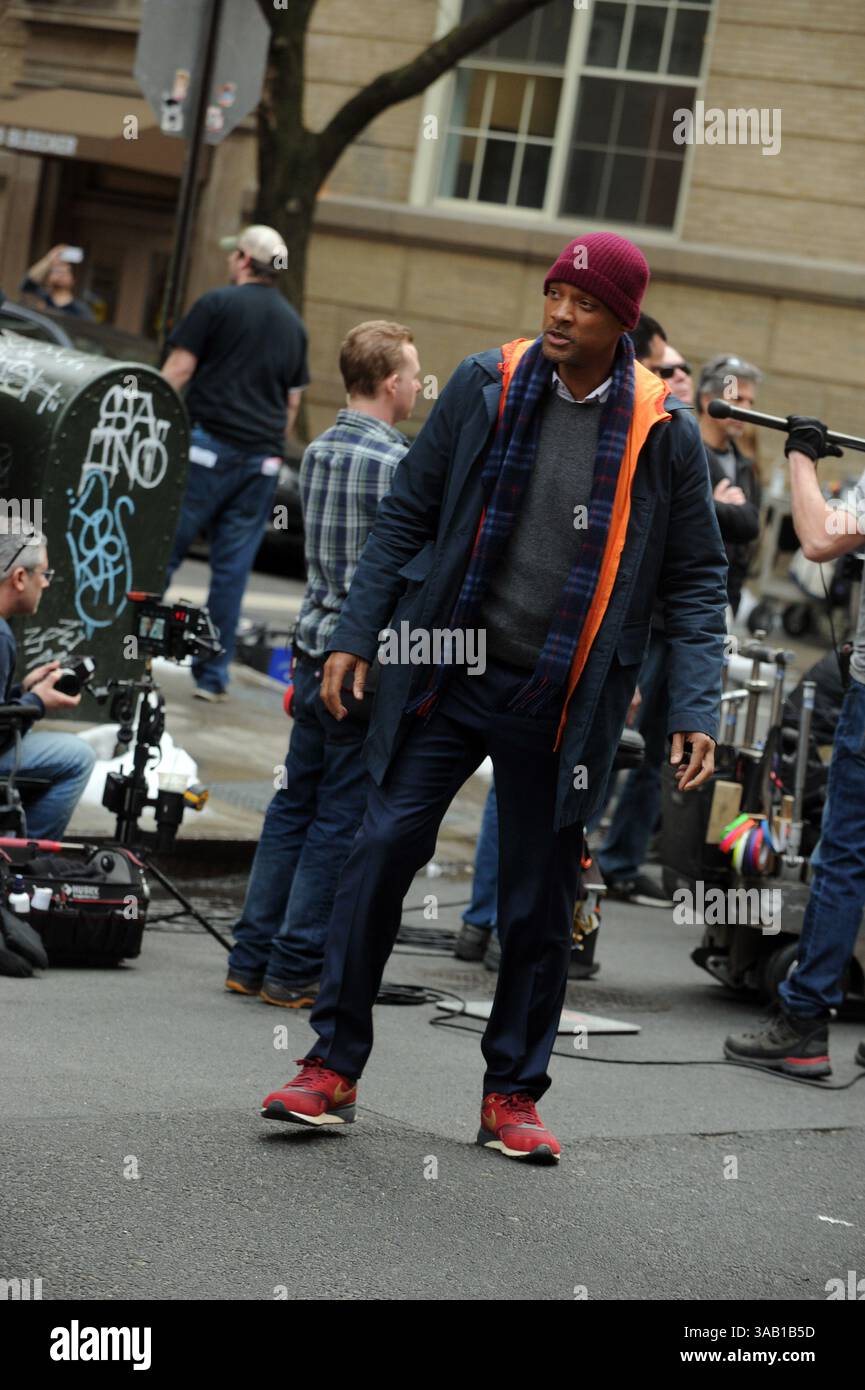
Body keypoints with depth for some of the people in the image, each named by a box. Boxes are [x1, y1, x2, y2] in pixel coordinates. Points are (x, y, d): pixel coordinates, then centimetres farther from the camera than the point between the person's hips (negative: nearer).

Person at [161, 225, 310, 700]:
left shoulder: (217, 304, -2)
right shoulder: (293, 323, 15)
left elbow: (178, 369, -6)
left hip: (210, 443, -5)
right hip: (262, 457, 5)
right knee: (233, 566, 4)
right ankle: (213, 674, 4)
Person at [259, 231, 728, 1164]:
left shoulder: (663, 433, -3)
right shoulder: (486, 386, 0)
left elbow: (696, 581, 3)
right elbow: (407, 514, 6)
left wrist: (694, 709, -6)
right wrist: (355, 634, 1)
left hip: (561, 703, 0)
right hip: (447, 671, 1)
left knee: (539, 904, 6)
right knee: (381, 851, -6)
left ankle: (512, 1097, 20)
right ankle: (333, 1068, 4)